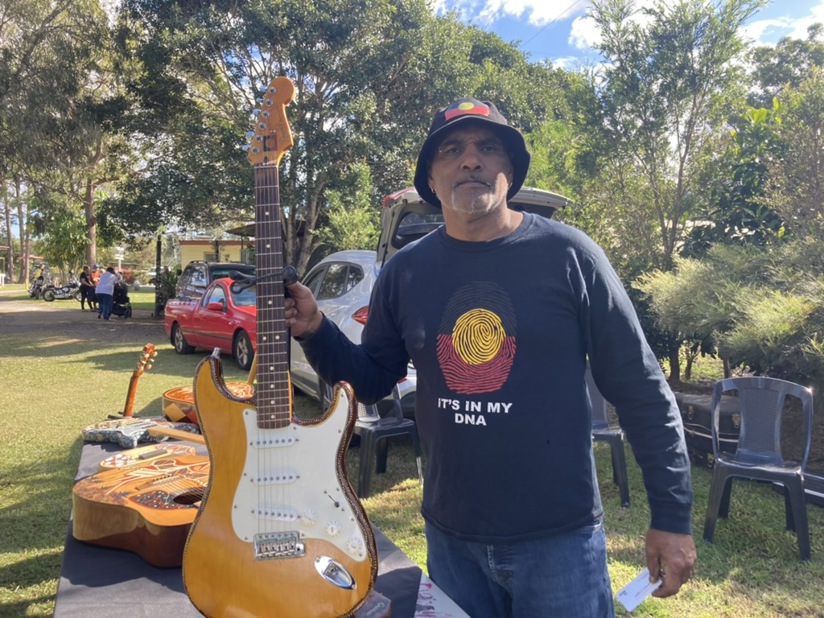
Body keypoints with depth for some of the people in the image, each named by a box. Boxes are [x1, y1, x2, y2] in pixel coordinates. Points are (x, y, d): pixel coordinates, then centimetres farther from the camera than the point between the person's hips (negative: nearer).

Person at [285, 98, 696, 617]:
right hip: (451, 537, 3)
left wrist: (673, 516, -6)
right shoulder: (405, 273, -1)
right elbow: (373, 381, 8)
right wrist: (315, 331, -9)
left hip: (561, 537, -2)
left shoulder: (567, 254, -10)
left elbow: (642, 389, -7)